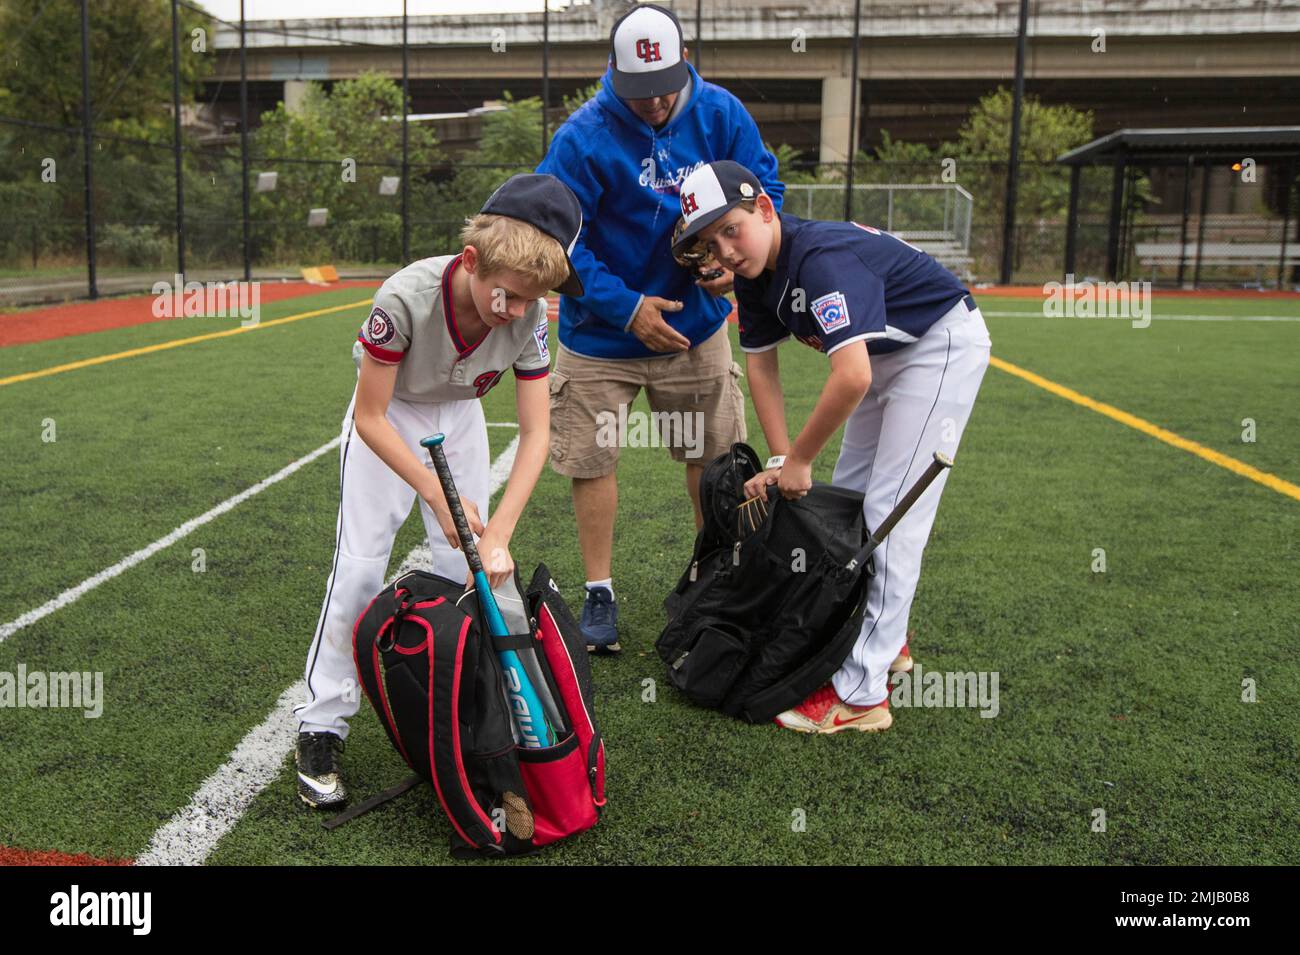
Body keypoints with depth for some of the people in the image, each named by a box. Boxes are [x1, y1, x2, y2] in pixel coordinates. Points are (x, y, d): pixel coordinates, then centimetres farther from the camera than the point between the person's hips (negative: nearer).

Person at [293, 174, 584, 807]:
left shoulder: (529, 317, -27)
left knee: (469, 567, -1)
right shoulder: (407, 297, -37)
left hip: (458, 416, 3)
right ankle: (321, 726, 3)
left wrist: (497, 536, -30)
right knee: (359, 567, -9)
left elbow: (535, 431, -22)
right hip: (386, 416, -3)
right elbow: (370, 418, -27)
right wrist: (436, 494, -34)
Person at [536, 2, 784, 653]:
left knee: (713, 454, 12)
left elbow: (764, 188, 2)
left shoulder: (720, 114, -8)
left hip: (694, 325, 3)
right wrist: (626, 306, -23)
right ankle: (599, 594, 19)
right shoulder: (584, 137, -19)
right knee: (592, 461, 1)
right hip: (600, 335, -2)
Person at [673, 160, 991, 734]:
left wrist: (799, 460, -29)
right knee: (847, 495, 15)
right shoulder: (756, 273, -6)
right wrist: (781, 460, -6)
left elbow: (851, 376, -42)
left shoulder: (822, 259, -34)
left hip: (943, 343, -10)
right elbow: (760, 363, 2)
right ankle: (886, 637, 30)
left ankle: (861, 694, -10)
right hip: (886, 353, 10)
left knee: (890, 512, -14)